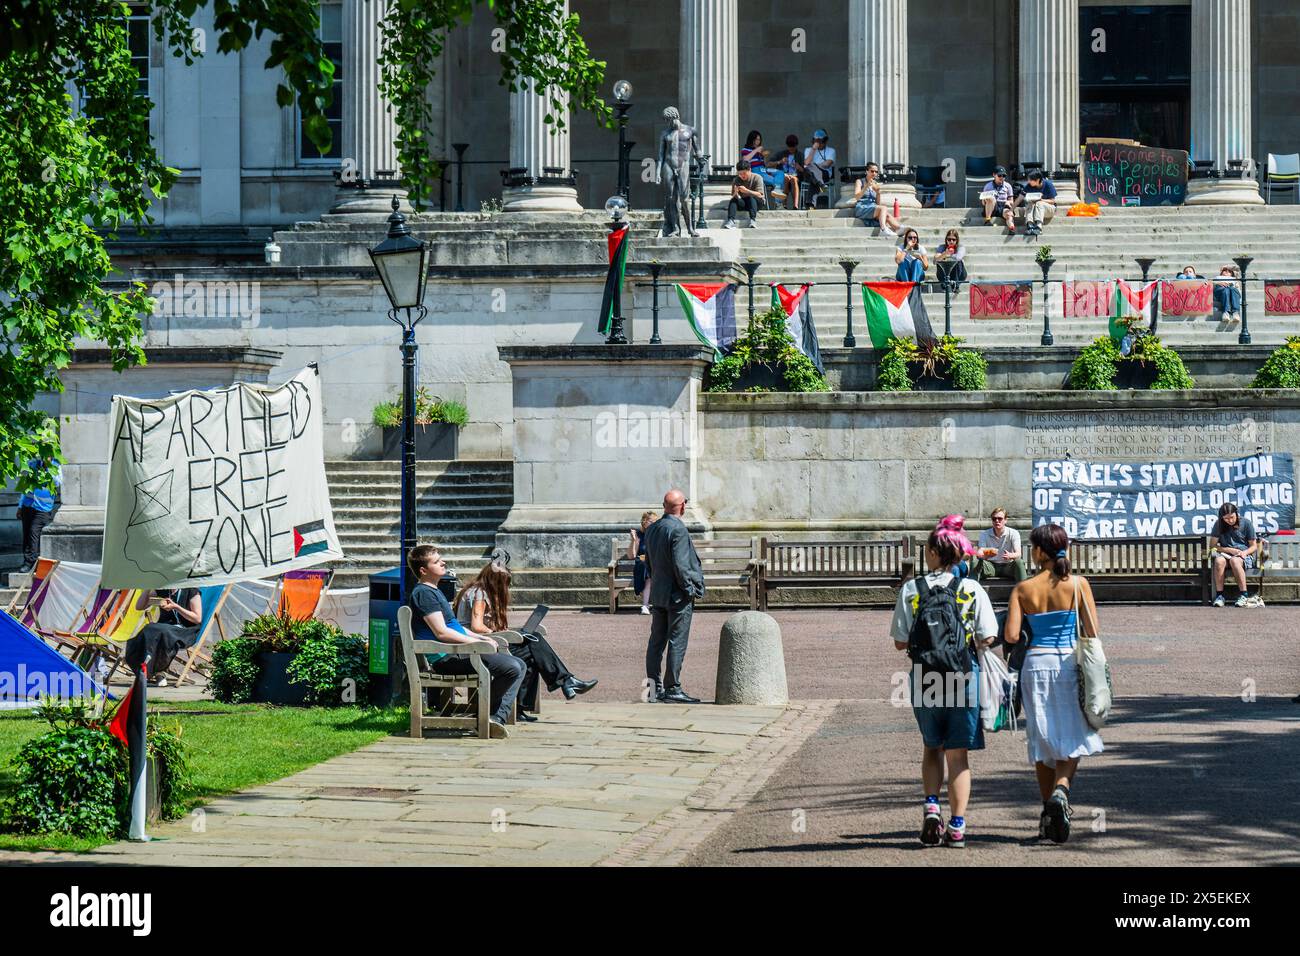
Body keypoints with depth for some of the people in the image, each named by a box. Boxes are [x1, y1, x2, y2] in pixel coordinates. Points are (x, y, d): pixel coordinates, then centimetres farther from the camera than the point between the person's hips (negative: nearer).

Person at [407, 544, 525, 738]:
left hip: (458, 652, 11)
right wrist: (478, 642, -15)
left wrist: (481, 638, 14)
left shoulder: (433, 591, 22)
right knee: (512, 668, -23)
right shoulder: (423, 593, -12)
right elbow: (441, 632, -20)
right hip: (446, 657, -11)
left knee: (520, 666, 8)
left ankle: (498, 718, -4)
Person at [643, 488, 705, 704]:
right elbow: (680, 565, -20)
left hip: (657, 594, 8)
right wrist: (691, 590, -10)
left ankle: (654, 687, 14)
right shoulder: (678, 530, -17)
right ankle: (672, 688, -4)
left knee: (656, 641, 10)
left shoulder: (651, 529, 8)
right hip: (678, 595, -8)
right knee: (677, 642, -4)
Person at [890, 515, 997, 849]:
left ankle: (931, 806, 3)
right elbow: (987, 639, -6)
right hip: (964, 676, 0)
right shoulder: (972, 589, -5)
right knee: (958, 754, 8)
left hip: (924, 679, 1)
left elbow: (901, 642, -3)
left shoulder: (911, 590, -4)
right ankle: (956, 827, 7)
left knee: (932, 746, 21)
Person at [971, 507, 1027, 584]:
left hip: (1008, 567, -1)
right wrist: (986, 554, -39)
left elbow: (1018, 554, -16)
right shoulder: (984, 534, 0)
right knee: (975, 561, -28)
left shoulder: (1013, 533, -4)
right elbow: (979, 552, -13)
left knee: (1019, 562, -32)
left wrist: (1010, 556, -41)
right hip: (990, 567, 1)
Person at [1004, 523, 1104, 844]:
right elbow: (1092, 633, -4)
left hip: (1035, 663, 1)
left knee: (1042, 738, 13)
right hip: (1069, 663, -1)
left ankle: (1048, 811, 17)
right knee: (1072, 737, 7)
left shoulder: (1024, 589, -3)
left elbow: (1011, 636, -9)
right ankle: (1061, 789, -20)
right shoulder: (1078, 584, -4)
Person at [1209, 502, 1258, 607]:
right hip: (1225, 554, 2)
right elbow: (1214, 545, 5)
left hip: (1244, 555, -2)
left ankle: (1244, 595, -35)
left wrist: (1245, 552, -16)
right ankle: (1219, 595, -34)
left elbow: (1254, 546, 5)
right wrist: (1230, 550, -9)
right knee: (1219, 561, -35)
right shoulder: (1219, 525, 7)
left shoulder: (1246, 523, 2)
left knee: (1234, 560, -38)